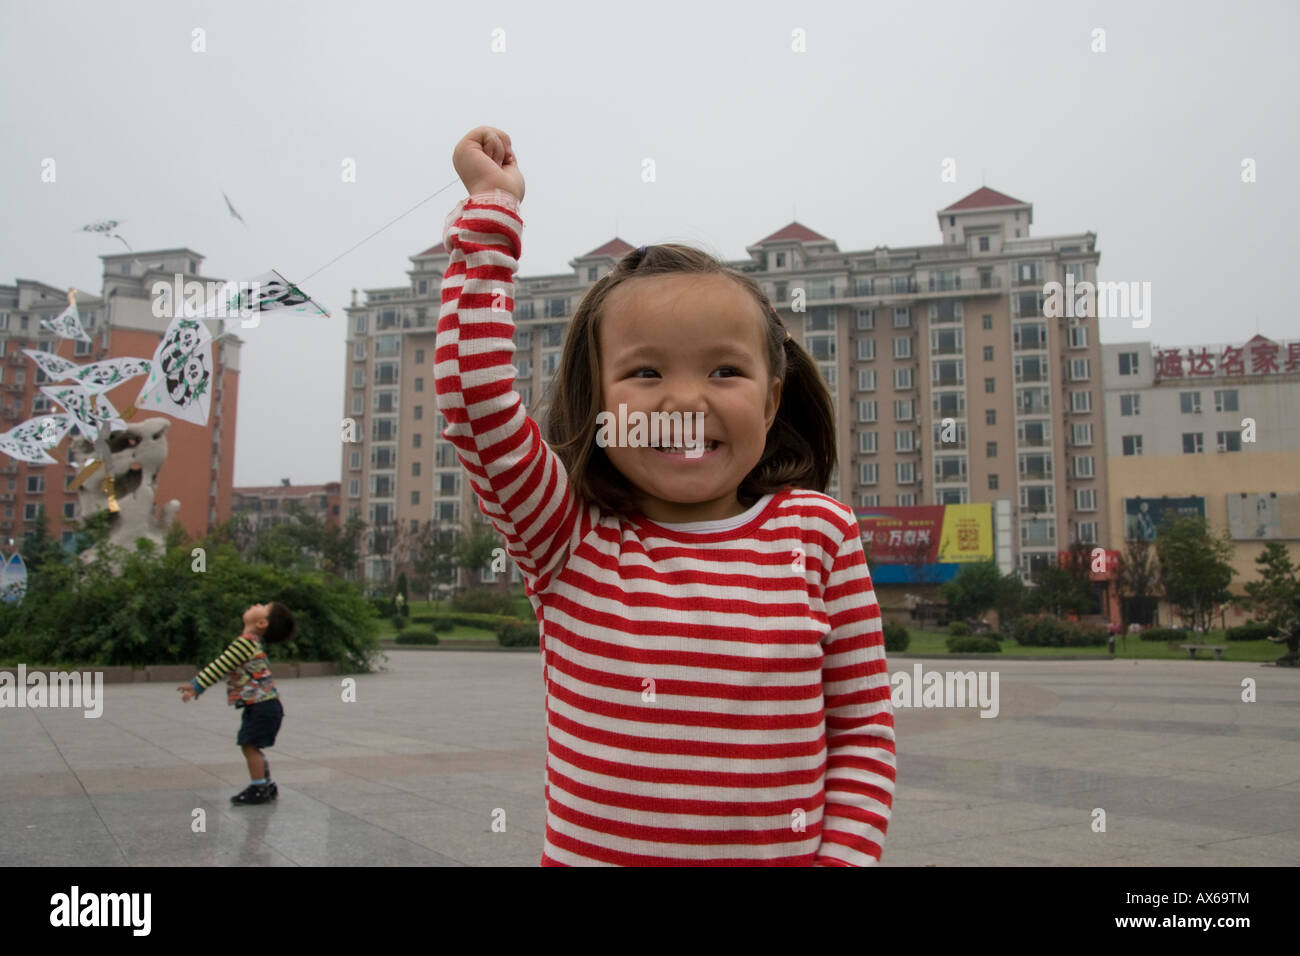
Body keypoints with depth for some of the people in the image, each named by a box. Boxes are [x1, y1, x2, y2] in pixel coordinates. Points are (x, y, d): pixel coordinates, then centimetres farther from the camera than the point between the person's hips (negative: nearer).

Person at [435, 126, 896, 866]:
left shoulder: (819, 535, -6)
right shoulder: (570, 541, -7)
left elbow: (864, 730, -1)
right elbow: (476, 401, -18)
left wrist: (843, 855, -10)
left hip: (782, 855, 1)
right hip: (587, 854, 0)